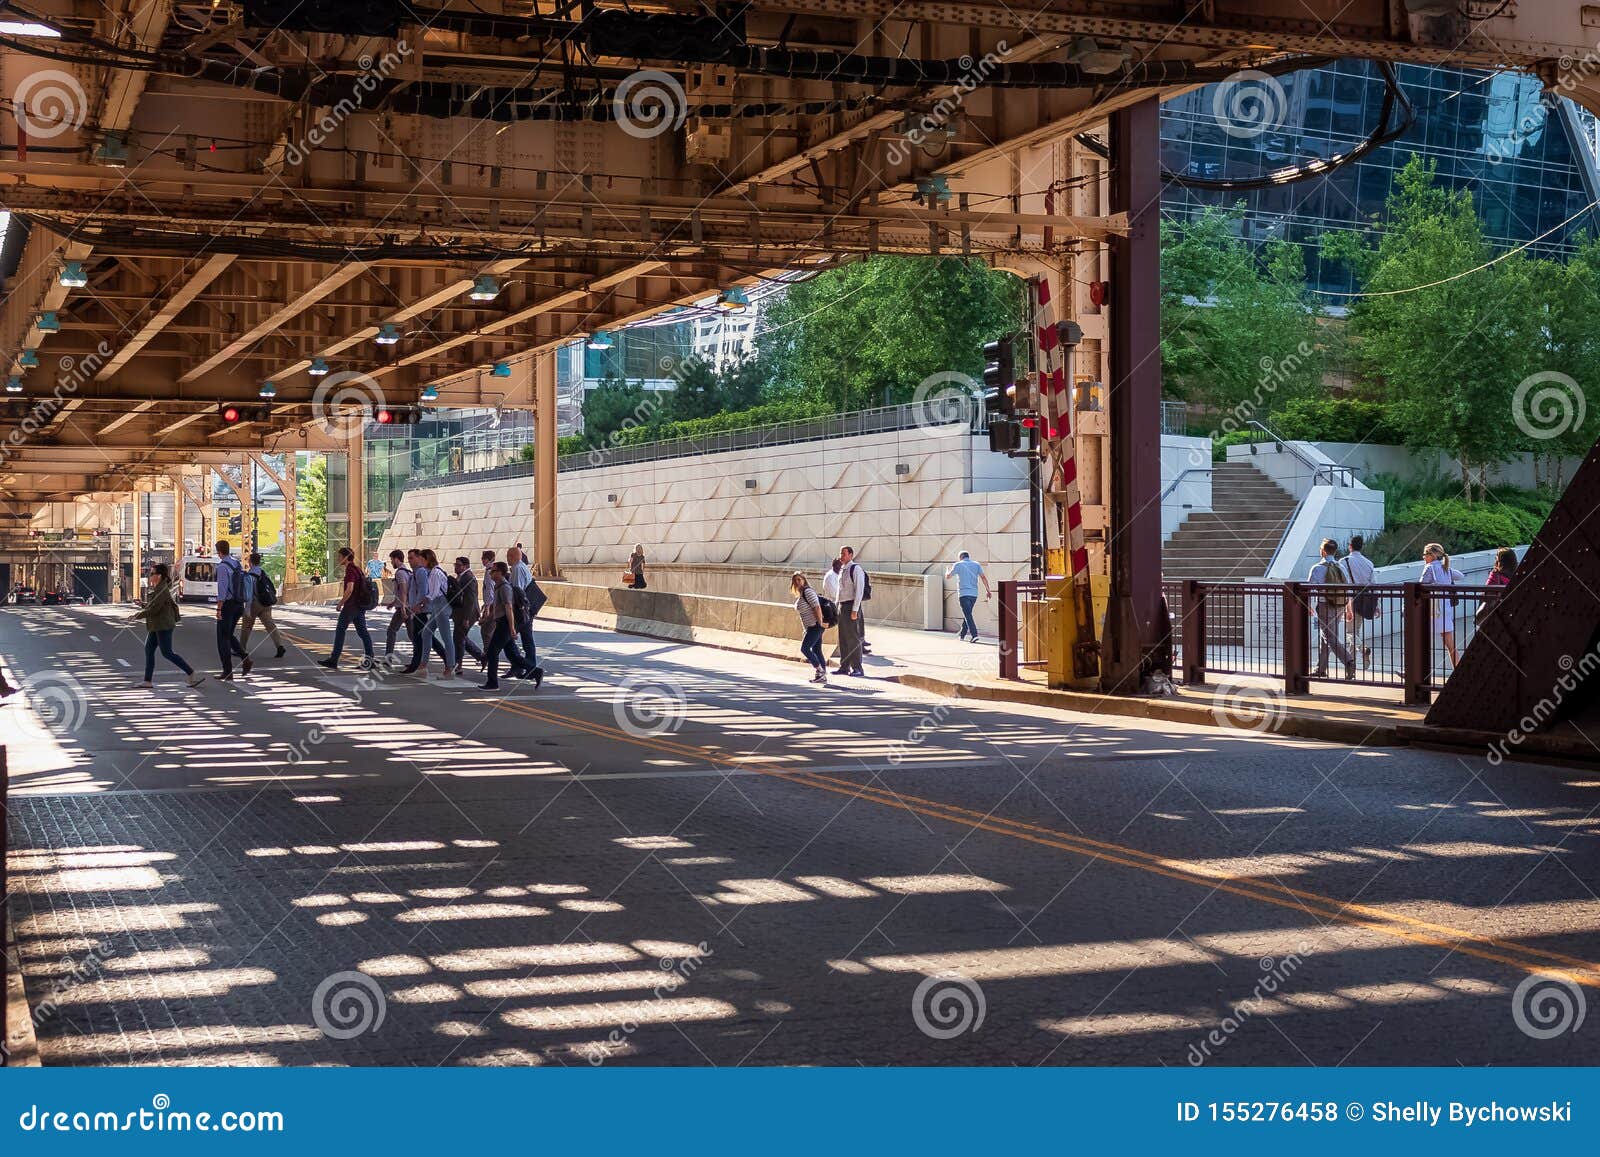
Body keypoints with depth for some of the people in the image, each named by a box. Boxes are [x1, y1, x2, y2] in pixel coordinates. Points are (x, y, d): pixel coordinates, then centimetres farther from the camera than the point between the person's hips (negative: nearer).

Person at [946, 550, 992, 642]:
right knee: (967, 614, 19)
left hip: (963, 593, -5)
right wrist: (988, 590, -1)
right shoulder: (976, 565, 11)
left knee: (968, 615, -9)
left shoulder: (958, 565, 2)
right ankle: (962, 635, 27)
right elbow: (983, 577, 1)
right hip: (974, 594, 5)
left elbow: (948, 576, 12)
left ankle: (974, 635, -24)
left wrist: (948, 569, 33)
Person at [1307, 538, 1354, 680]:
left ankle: (1349, 661, -27)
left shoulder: (1318, 568, -10)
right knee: (1324, 637, 17)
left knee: (1331, 638, -8)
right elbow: (1348, 589, 10)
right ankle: (1321, 669, 22)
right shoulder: (1341, 568, 8)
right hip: (1339, 607, 7)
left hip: (1325, 606, -7)